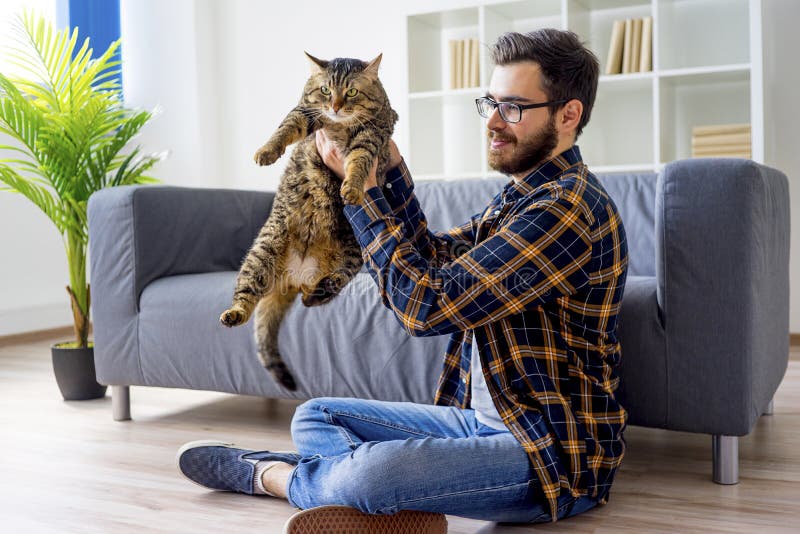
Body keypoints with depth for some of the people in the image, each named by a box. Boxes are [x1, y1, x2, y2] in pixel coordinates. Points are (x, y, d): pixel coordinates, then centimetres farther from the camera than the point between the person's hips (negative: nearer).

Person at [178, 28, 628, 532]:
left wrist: (362, 187, -15)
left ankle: (267, 475, -1)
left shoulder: (568, 206, -21)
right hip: (485, 418, 10)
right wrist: (390, 167, 2)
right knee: (315, 416, 13)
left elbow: (428, 305, -24)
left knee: (369, 473, -31)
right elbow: (436, 259, 11)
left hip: (553, 452, -9)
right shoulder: (523, 194, 12)